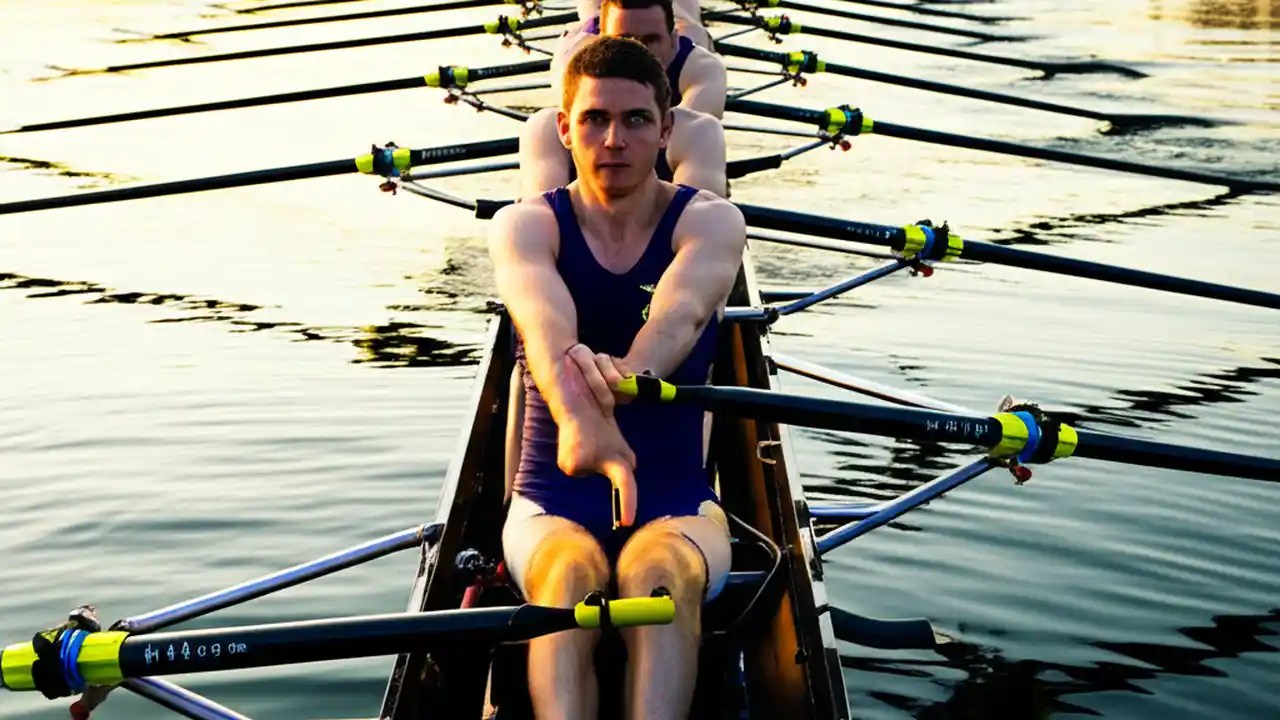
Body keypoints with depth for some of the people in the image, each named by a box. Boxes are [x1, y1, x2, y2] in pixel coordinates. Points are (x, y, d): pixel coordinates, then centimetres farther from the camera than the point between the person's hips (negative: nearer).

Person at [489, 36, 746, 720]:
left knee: (660, 576, -35)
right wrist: (576, 411, -51)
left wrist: (622, 379, -51)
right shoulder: (526, 224, -2)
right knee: (569, 576, -34)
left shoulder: (710, 221, -2)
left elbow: (680, 313, -27)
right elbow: (543, 319, -27)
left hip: (677, 505, 0)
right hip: (553, 506, 1)